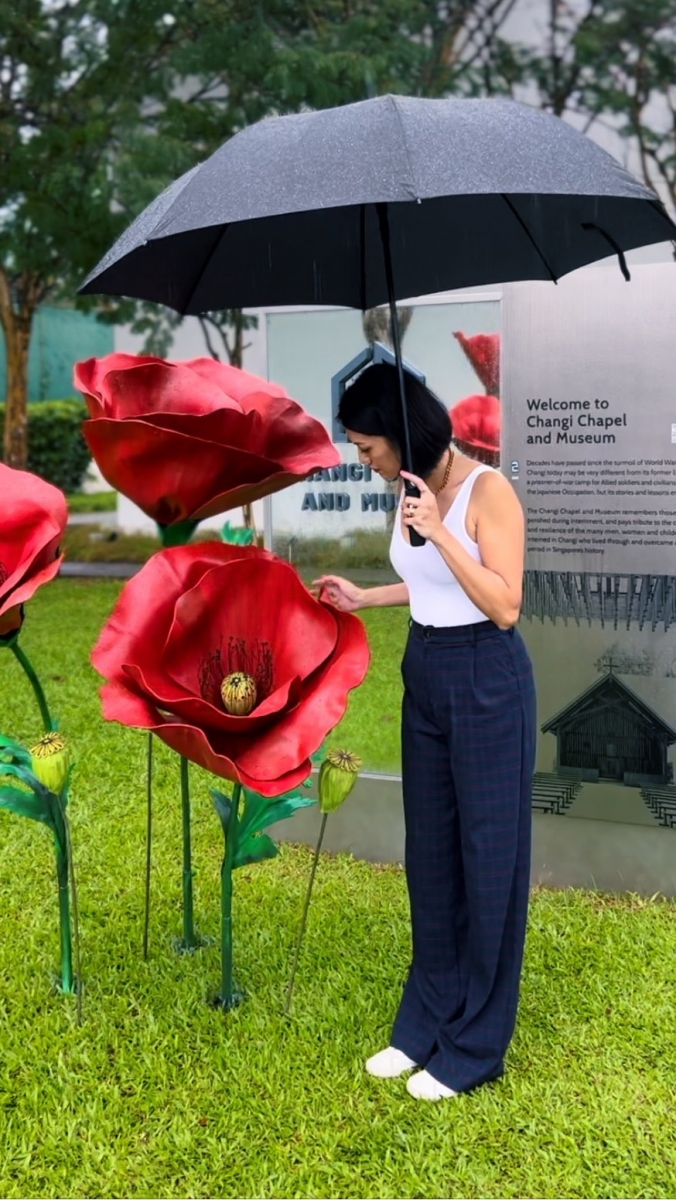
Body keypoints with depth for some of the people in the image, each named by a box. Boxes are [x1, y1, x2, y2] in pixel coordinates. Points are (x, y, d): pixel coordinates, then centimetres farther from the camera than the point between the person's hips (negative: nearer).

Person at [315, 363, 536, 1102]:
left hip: (486, 681, -8)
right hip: (425, 676, 8)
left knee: (488, 859, 4)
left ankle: (476, 1048, 19)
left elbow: (505, 606, -21)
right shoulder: (414, 491, 6)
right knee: (428, 854, 15)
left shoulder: (487, 490, -17)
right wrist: (365, 598, 18)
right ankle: (425, 1024, 30)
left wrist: (438, 531, -26)